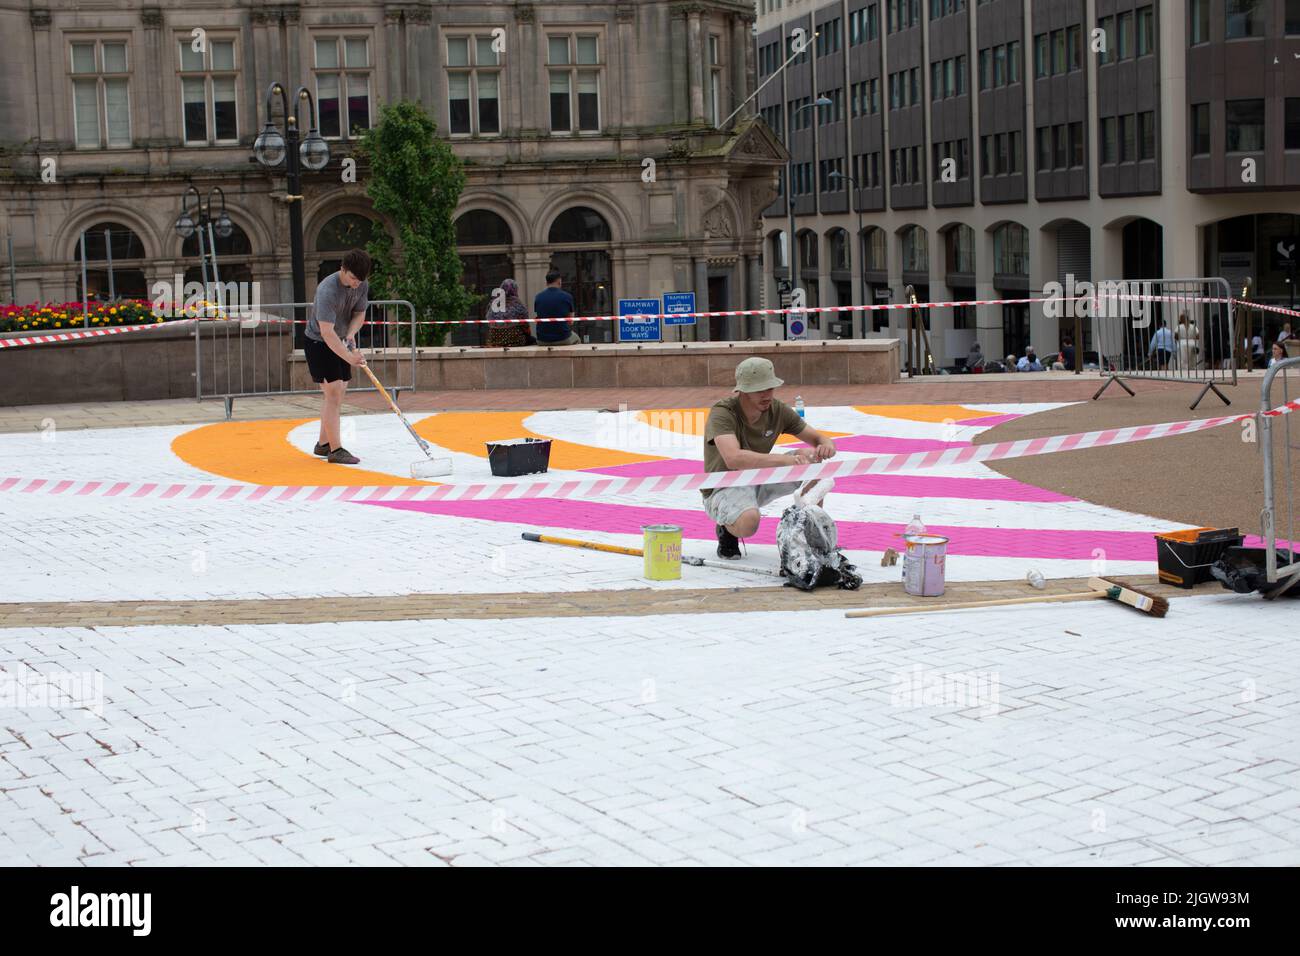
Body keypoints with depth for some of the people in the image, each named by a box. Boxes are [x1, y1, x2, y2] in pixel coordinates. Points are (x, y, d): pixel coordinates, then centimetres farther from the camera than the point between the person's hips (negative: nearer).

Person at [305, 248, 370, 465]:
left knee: (337, 394, 11)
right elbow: (326, 332, -35)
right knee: (333, 392, -14)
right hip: (318, 344, -8)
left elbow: (359, 314, 4)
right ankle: (335, 450, -14)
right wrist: (349, 357, -39)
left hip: (340, 343, 8)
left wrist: (350, 334, -16)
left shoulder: (362, 285, -7)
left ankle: (323, 444, 24)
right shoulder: (328, 290, -30)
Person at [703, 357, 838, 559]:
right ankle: (727, 528, -3)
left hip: (759, 481, 6)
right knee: (748, 522, -39)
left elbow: (818, 438, 0)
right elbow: (734, 459, -41)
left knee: (811, 461, -15)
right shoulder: (722, 413, -24)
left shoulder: (778, 410, -6)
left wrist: (827, 446, -27)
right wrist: (786, 460, -47)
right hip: (723, 489, -6)